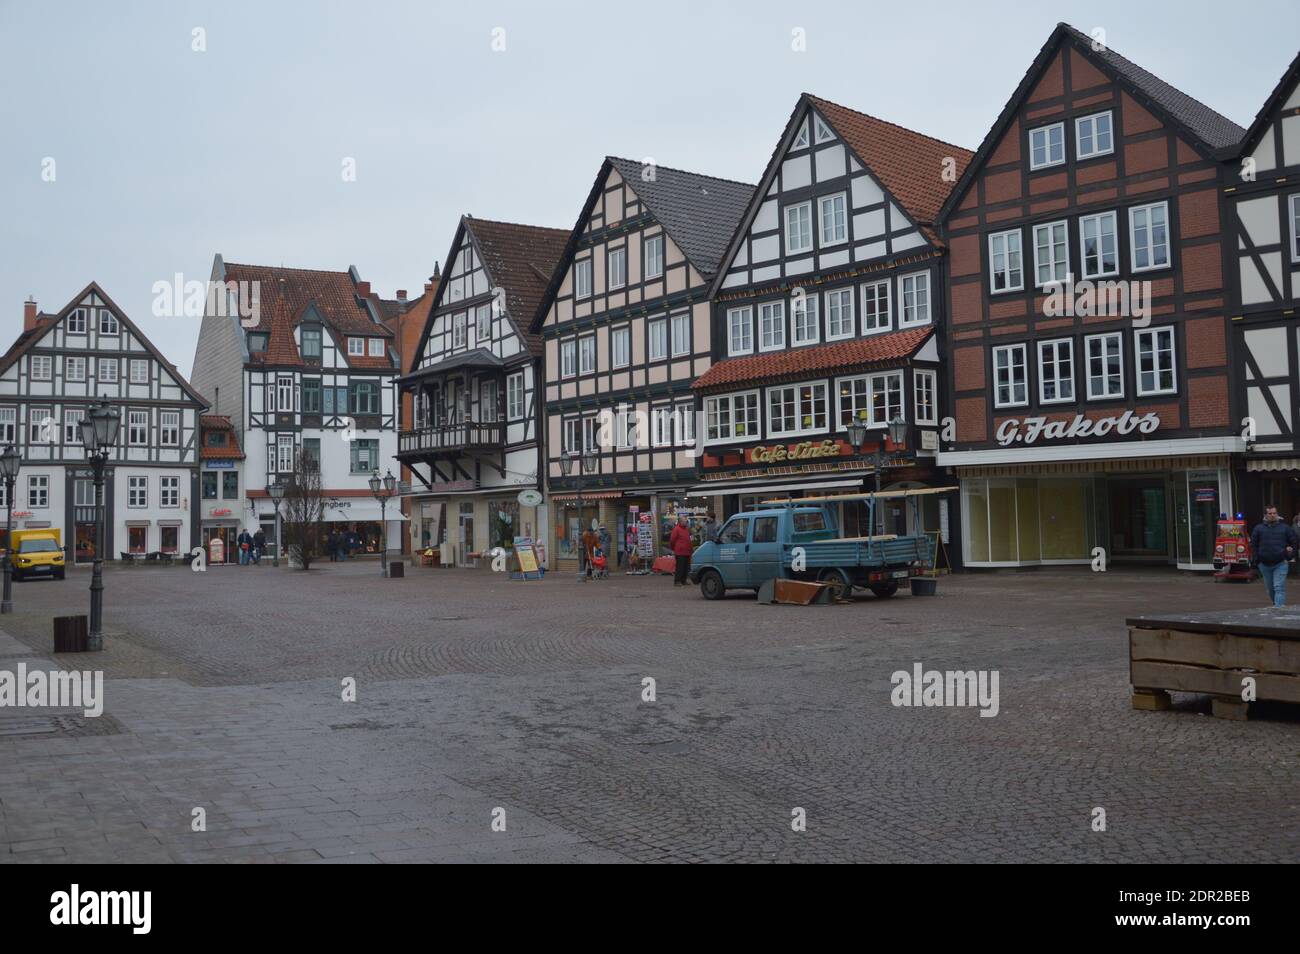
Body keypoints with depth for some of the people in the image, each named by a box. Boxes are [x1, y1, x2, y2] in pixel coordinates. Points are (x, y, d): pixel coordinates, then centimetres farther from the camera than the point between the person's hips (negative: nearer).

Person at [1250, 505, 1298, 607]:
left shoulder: (1285, 528, 4)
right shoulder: (1258, 528, 5)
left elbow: (1295, 542, 10)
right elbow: (1253, 545, 7)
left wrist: (1289, 557, 3)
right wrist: (1256, 560, 0)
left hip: (1280, 564, -2)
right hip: (1264, 564, 2)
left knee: (1279, 588, -11)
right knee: (1270, 588, 13)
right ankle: (1276, 605, 31)